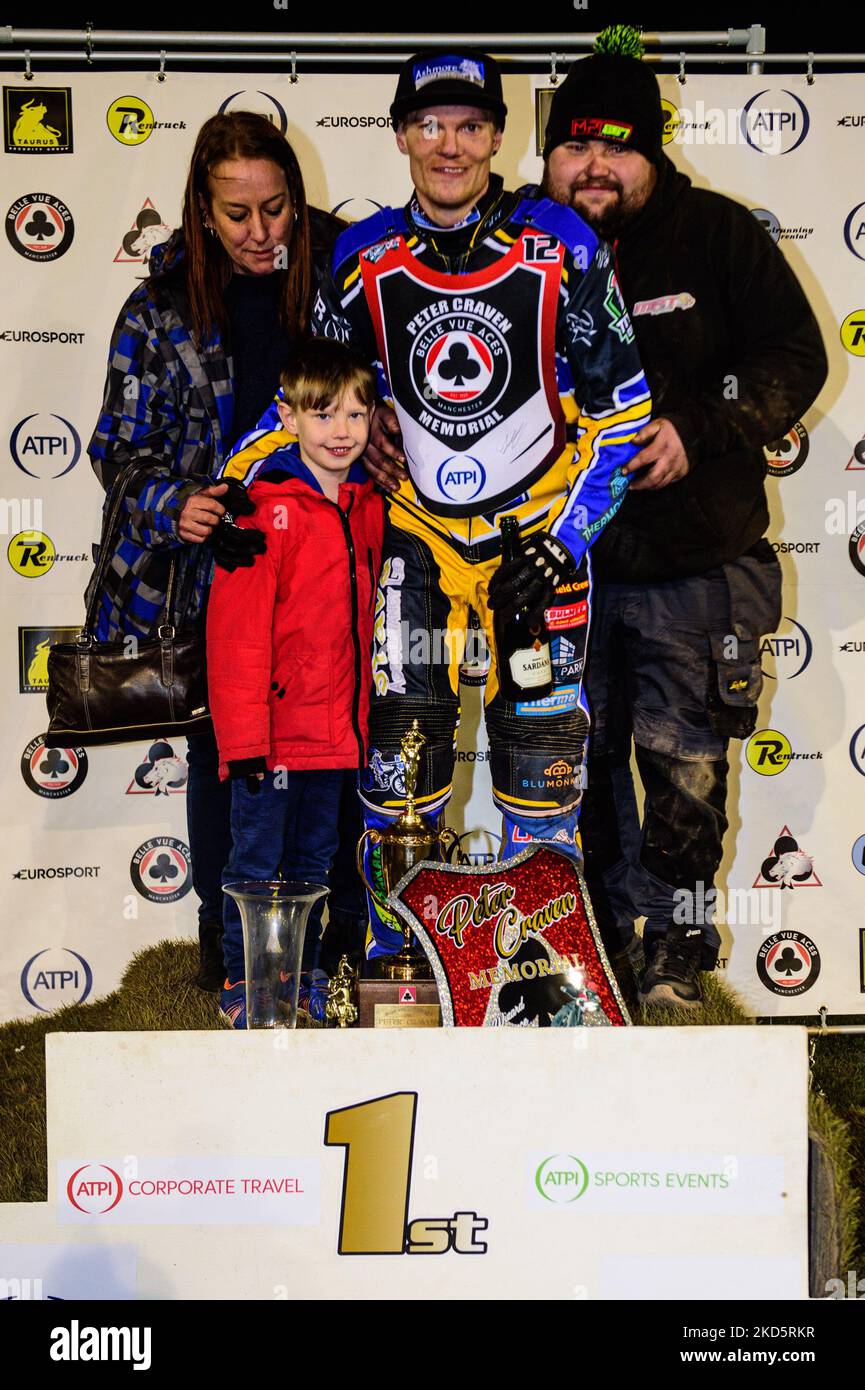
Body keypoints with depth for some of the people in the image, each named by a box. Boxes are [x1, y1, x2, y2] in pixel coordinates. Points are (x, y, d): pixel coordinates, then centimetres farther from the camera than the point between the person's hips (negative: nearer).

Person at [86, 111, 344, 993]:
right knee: (219, 756, 12)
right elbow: (119, 450, -2)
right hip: (207, 574, 0)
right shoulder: (162, 310, -3)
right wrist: (177, 505, -20)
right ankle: (221, 922, 32)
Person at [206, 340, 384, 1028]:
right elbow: (238, 630, -15)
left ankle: (302, 976, 31)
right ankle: (242, 985, 19)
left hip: (337, 728, 6)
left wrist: (359, 713, 13)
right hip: (273, 727, -6)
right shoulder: (268, 505, -12)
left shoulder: (368, 503, 8)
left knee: (315, 859, 17)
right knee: (257, 861, 4)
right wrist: (244, 735, -18)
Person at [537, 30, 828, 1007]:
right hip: (567, 562, 3)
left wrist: (695, 432, -17)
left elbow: (794, 357, -5)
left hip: (695, 566, -3)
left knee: (682, 767, 4)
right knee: (579, 758, 16)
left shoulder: (714, 232, -3)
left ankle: (677, 937, 24)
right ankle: (601, 915, 37)